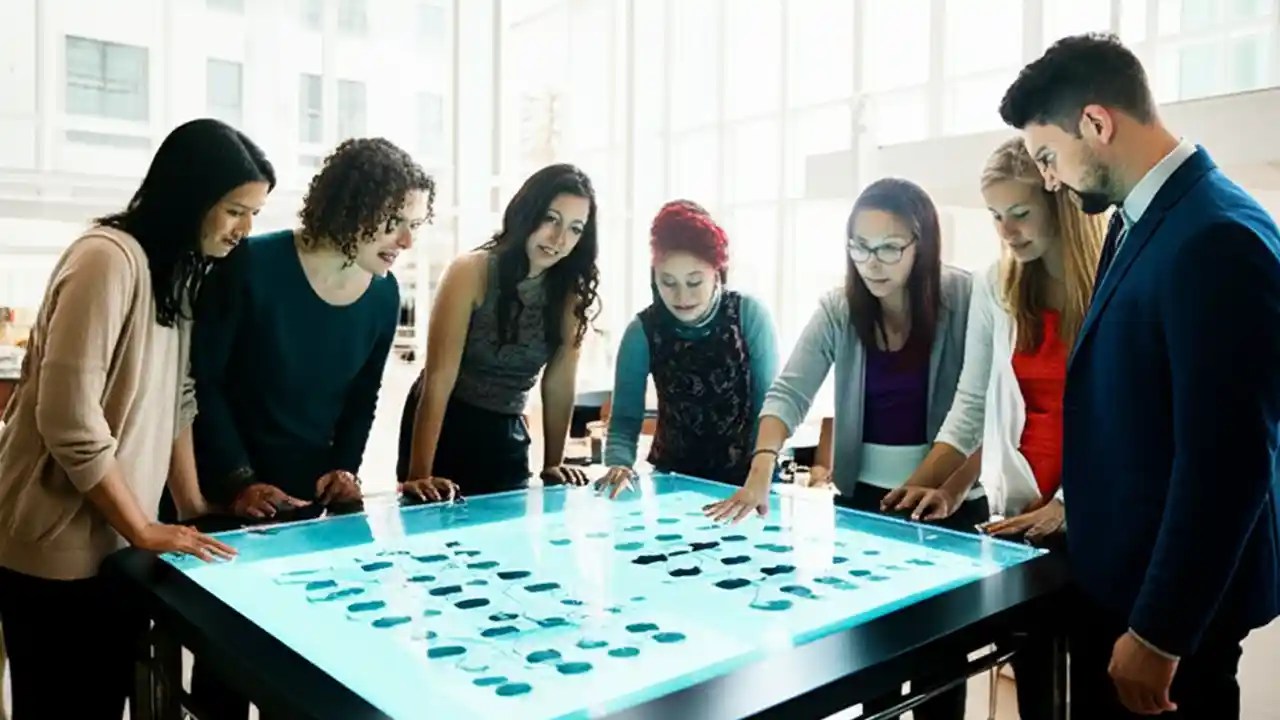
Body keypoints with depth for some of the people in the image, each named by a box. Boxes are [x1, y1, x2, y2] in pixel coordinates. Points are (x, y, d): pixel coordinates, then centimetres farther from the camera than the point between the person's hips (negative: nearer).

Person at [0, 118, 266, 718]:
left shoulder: (177, 269, 10)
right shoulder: (108, 258, -19)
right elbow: (68, 417, -24)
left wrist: (193, 507, 5)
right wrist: (144, 529, -16)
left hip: (117, 544, 8)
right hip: (60, 548, -8)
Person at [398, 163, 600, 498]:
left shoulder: (571, 292, -6)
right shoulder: (471, 272, -18)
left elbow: (559, 385, 0)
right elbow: (438, 380, -22)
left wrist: (553, 464, 0)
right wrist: (418, 476, -26)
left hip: (508, 435, 4)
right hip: (443, 428, -4)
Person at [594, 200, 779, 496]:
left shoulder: (750, 316, -11)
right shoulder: (642, 331, -9)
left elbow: (769, 403, -5)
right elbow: (625, 418, -6)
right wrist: (619, 464, -24)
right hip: (673, 477, 0)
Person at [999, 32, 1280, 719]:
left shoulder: (1216, 238, -23)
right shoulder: (1140, 220, 5)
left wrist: (1158, 633, -20)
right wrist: (1078, 505, 17)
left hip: (1171, 596, -8)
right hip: (1115, 573, 8)